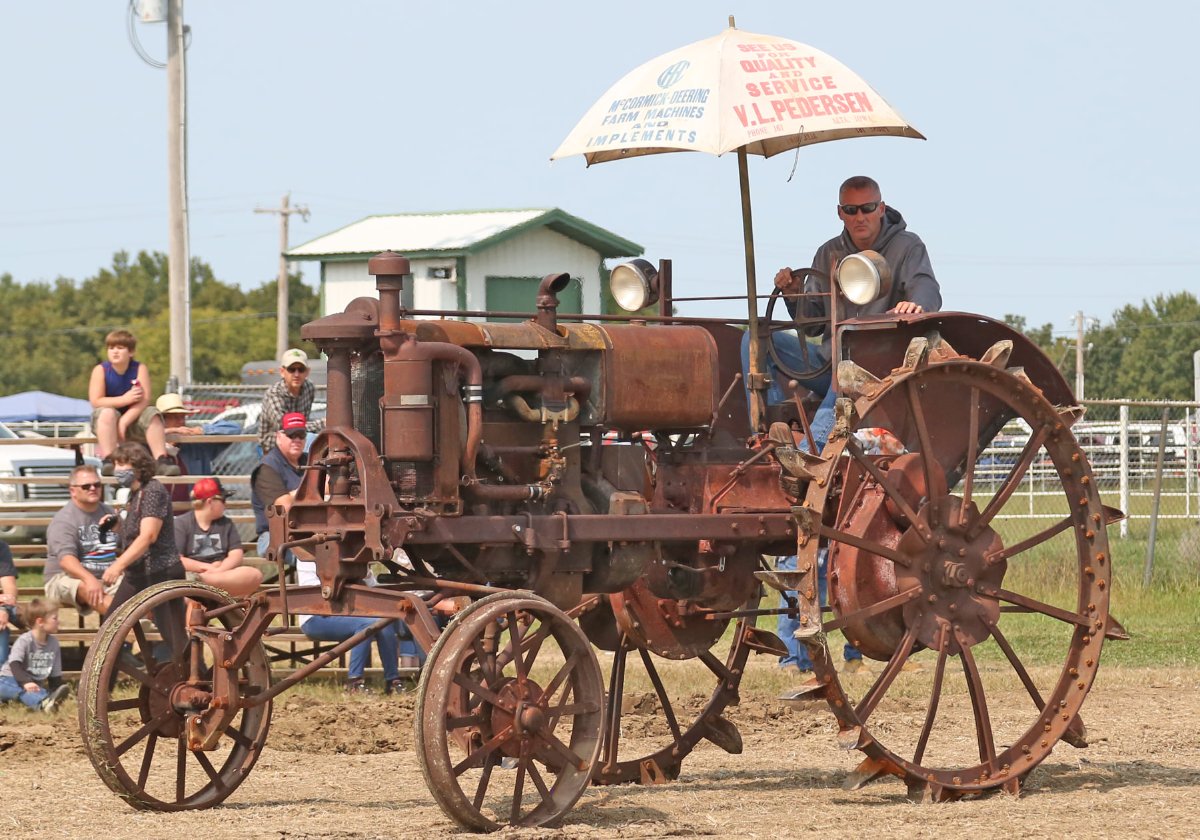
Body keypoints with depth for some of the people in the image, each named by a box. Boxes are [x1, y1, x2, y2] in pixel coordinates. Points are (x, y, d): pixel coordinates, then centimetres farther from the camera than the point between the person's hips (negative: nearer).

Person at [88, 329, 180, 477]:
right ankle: (108, 461, -45)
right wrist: (125, 399, -26)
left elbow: (144, 400, -17)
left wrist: (123, 422, -28)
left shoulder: (140, 369, -6)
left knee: (152, 414, -25)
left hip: (133, 420, 2)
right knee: (107, 412, -34)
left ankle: (162, 460, -35)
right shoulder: (100, 370, -9)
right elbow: (95, 401, -18)